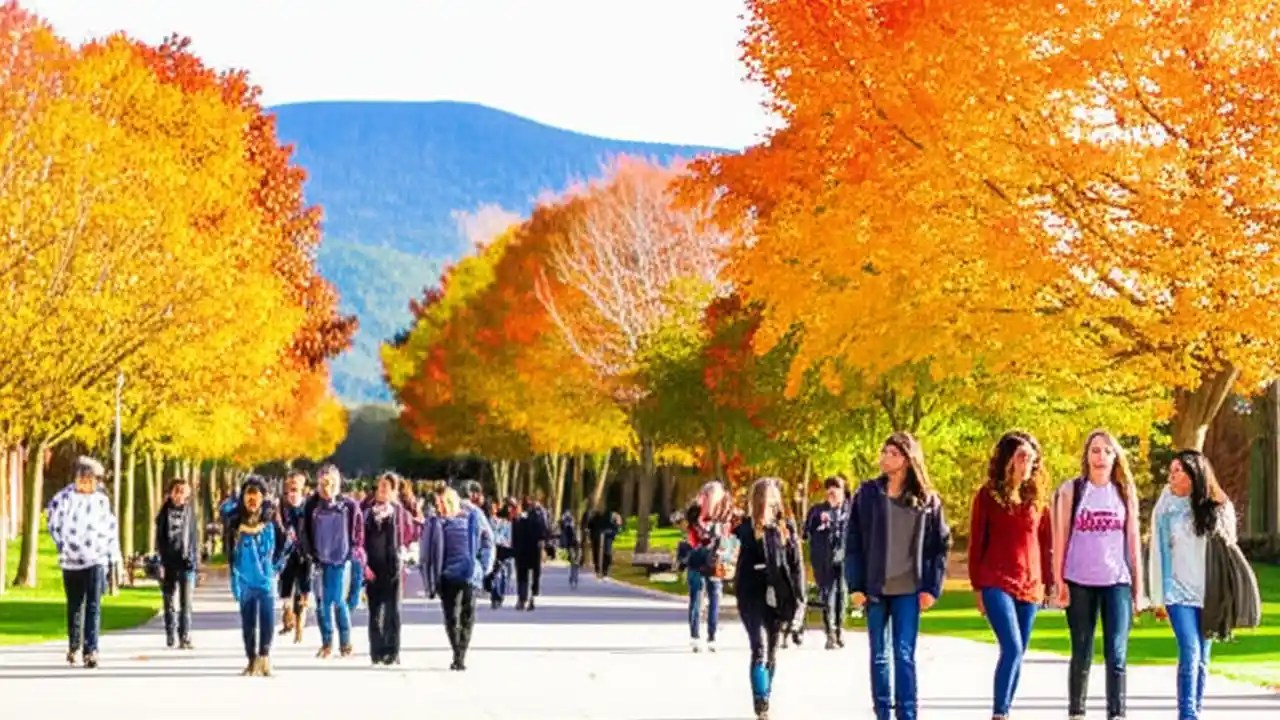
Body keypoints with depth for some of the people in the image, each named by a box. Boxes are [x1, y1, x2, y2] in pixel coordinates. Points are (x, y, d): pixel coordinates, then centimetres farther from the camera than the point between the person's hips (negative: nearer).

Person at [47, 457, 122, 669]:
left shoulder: (102, 500, 2)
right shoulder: (64, 497, -4)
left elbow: (110, 529, 9)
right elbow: (54, 523, 5)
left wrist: (113, 555, 9)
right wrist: (62, 546, 1)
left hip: (96, 560, 0)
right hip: (71, 561, 0)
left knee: (94, 607, -11)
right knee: (74, 606, 14)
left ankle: (91, 650, -16)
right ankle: (73, 646, 32)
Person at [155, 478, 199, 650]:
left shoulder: (190, 512, 7)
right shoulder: (165, 512, 4)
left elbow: (195, 537, 9)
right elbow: (159, 538, 4)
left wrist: (195, 558, 1)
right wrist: (160, 562, -4)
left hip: (187, 563, 0)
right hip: (169, 563, 0)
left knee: (186, 603, -2)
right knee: (171, 603, 5)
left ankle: (185, 637, 0)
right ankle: (171, 637, 11)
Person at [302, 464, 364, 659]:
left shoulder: (349, 505, -3)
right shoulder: (312, 505, -1)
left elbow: (358, 531, 4)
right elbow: (305, 532, 6)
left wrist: (354, 551, -2)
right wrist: (310, 553, 2)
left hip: (341, 559, -1)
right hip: (320, 559, 1)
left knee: (339, 600, -2)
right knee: (322, 601, 4)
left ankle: (345, 643, 9)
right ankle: (326, 643, 13)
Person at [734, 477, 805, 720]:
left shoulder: (787, 528, 5)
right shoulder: (745, 528, -1)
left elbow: (797, 564, 5)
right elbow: (740, 565, 3)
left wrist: (798, 598, 1)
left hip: (779, 598, 3)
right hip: (753, 597, -3)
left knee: (771, 652, 12)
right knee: (760, 649, -13)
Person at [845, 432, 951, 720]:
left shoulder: (927, 500, 2)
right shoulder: (867, 494, 2)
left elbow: (941, 545, 4)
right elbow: (852, 542, 2)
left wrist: (932, 587, -4)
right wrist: (855, 585, -4)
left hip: (908, 589, -1)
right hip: (875, 588, 1)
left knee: (904, 655, -5)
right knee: (879, 655, 8)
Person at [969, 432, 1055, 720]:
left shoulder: (1038, 496, 8)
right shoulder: (988, 494, -2)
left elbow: (1046, 542, 12)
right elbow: (976, 543, 0)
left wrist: (1046, 583, 8)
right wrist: (977, 587, -2)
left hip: (1029, 585, 4)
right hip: (996, 583, -4)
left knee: (1018, 653, 7)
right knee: (1012, 648, -17)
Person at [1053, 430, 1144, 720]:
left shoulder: (1125, 491, 9)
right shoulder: (1071, 490, 4)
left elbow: (1133, 539, 10)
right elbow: (1060, 536, 3)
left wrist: (1138, 585, 7)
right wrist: (1059, 580, -4)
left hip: (1117, 582, 1)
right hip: (1080, 582, -1)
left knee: (1116, 655, -7)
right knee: (1082, 654, 5)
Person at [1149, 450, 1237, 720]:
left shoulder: (1220, 507, 3)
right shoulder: (1166, 508, 1)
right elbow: (1158, 553, 3)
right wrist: (1158, 598, 1)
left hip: (1210, 594, 2)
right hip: (1178, 593, -2)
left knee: (1202, 658, 5)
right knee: (1190, 653, -14)